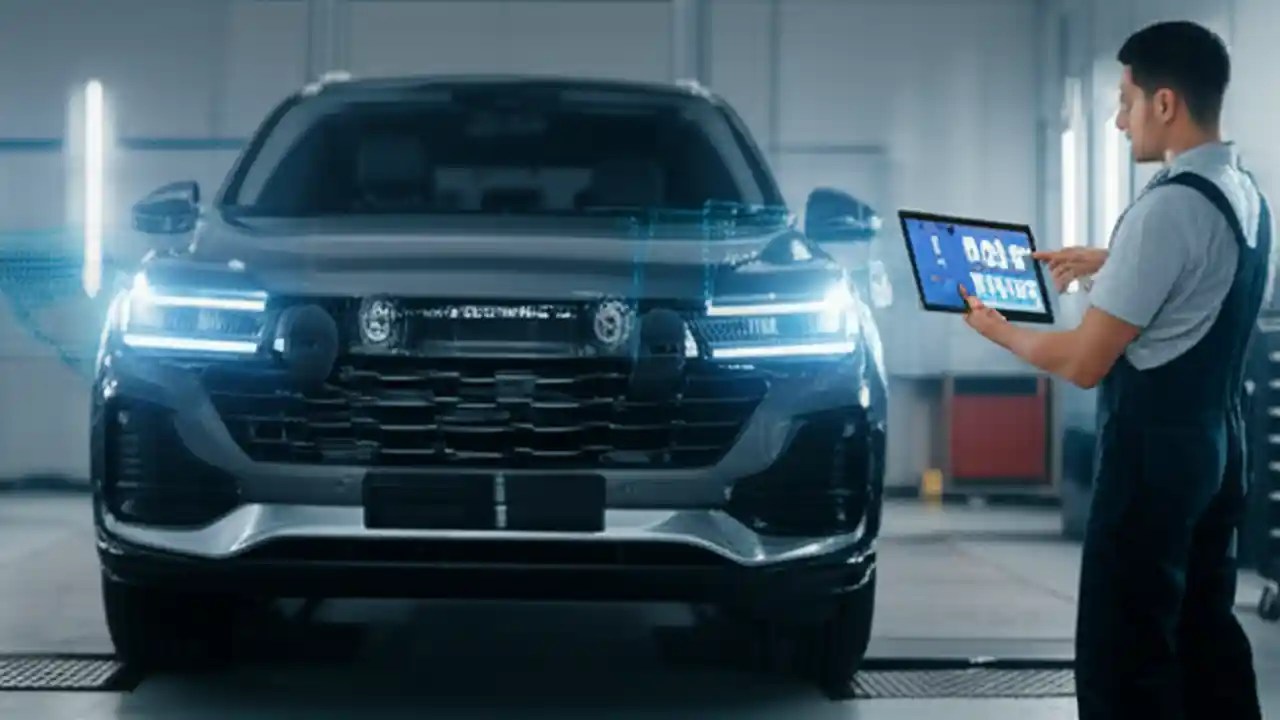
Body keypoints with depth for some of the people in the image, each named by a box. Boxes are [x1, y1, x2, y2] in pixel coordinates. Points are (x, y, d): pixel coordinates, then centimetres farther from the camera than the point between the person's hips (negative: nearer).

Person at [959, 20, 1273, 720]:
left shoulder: (1166, 208, -21)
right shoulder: (1246, 195, 6)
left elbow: (1084, 362, -18)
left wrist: (996, 330, -1)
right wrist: (1108, 263, 20)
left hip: (1153, 449, -9)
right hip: (1218, 439, 9)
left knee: (1124, 656, -5)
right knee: (1203, 632, 15)